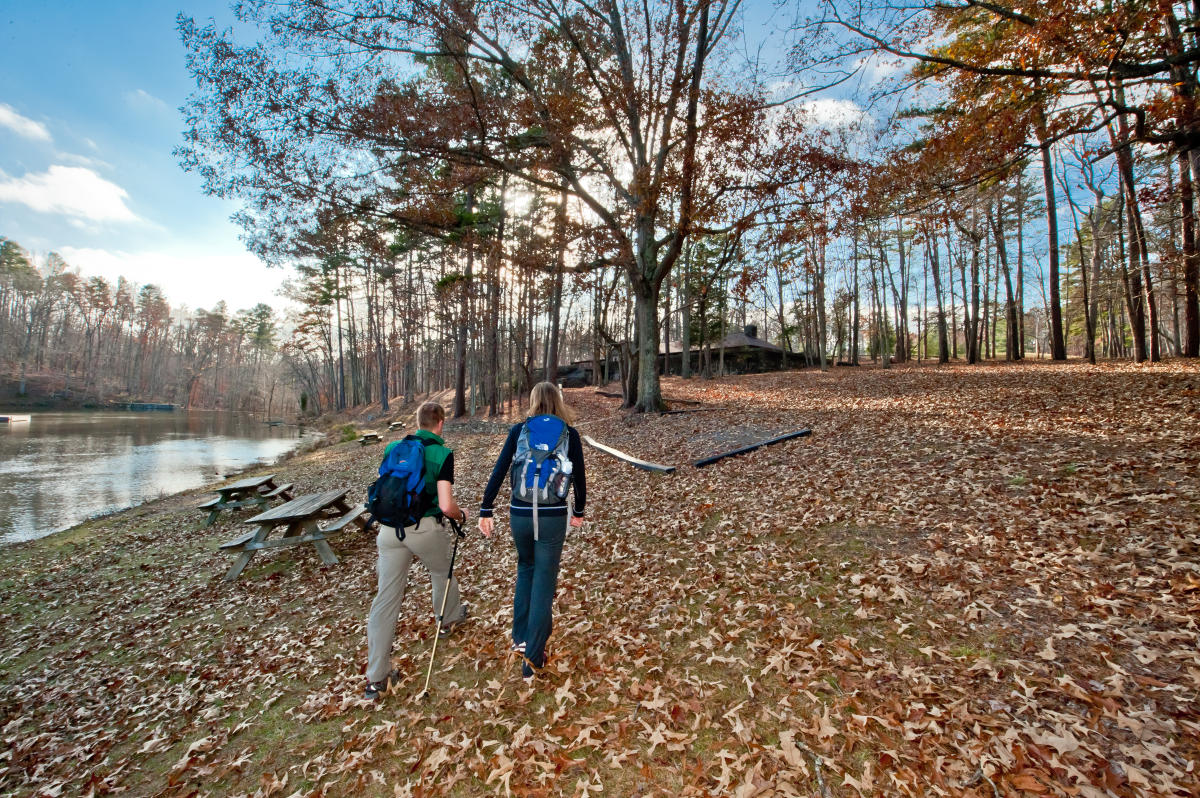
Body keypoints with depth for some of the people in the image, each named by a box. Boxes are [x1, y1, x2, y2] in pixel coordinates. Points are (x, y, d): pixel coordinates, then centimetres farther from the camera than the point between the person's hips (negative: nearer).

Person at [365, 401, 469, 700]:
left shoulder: (393, 448, 5)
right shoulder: (443, 454, -11)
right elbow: (446, 506, -16)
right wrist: (462, 515, 5)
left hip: (391, 528, 4)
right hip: (426, 528, -3)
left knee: (386, 599, 8)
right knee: (442, 572, 27)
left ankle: (376, 678, 14)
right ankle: (450, 618, 51)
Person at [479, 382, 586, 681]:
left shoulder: (519, 430, -1)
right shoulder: (570, 433, -2)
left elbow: (498, 471, -4)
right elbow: (579, 477, 2)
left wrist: (486, 510, 3)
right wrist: (579, 511, 16)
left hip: (520, 514, 2)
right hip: (553, 516, -2)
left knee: (525, 569, 25)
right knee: (544, 581, 10)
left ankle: (520, 638, 31)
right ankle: (533, 657, 15)